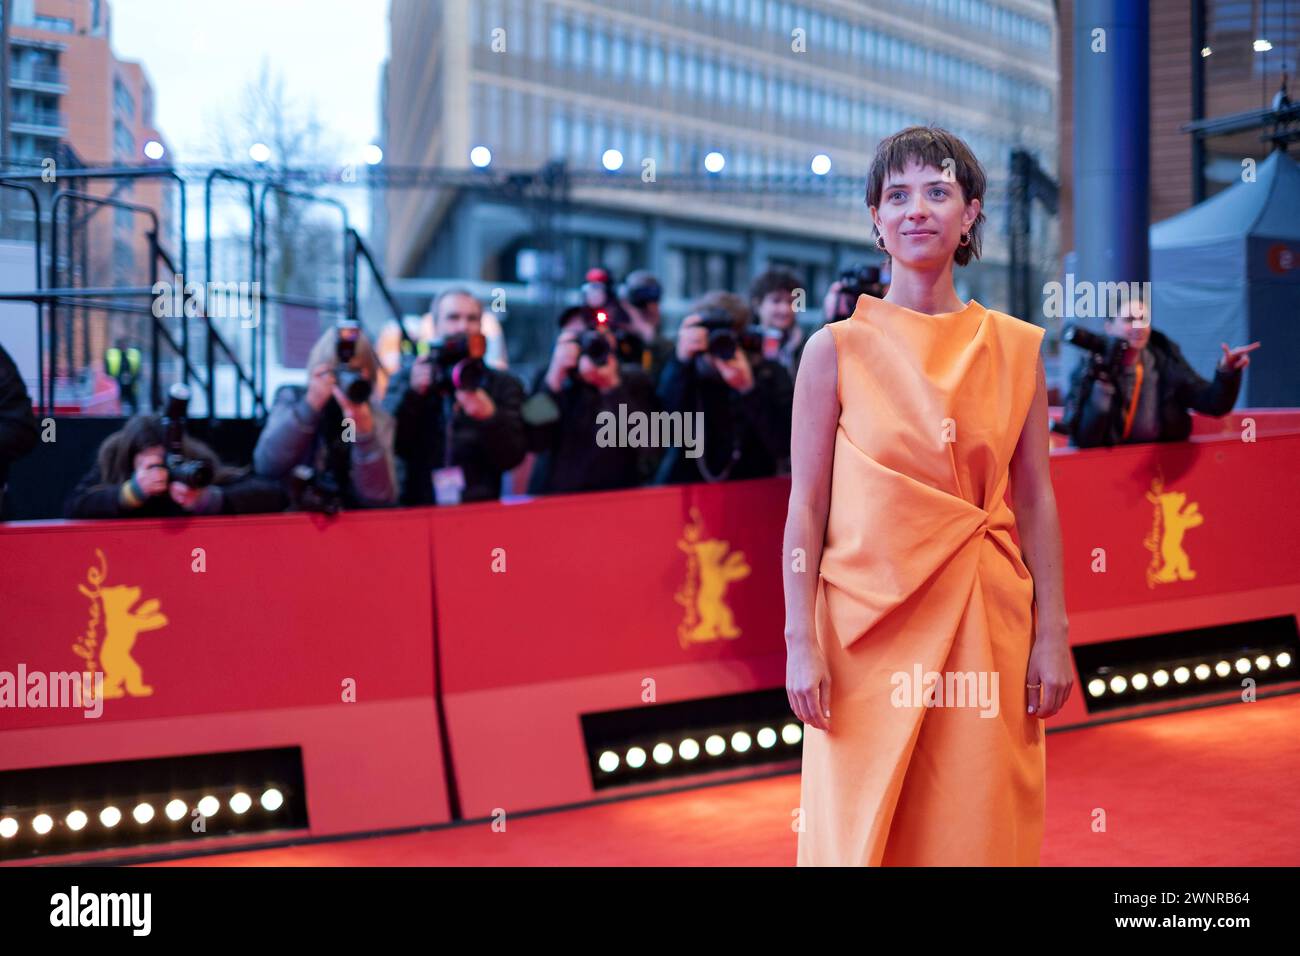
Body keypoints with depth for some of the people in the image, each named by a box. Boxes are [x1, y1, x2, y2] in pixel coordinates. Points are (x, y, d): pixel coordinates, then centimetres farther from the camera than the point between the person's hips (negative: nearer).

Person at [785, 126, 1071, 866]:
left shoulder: (1016, 347, 5)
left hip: (984, 623, 2)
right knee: (861, 827, 4)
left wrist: (1052, 636, 0)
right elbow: (806, 507, -2)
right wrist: (802, 641, -9)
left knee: (980, 825, 7)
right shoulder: (837, 348, 0)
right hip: (868, 623, -1)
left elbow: (1036, 500, 5)